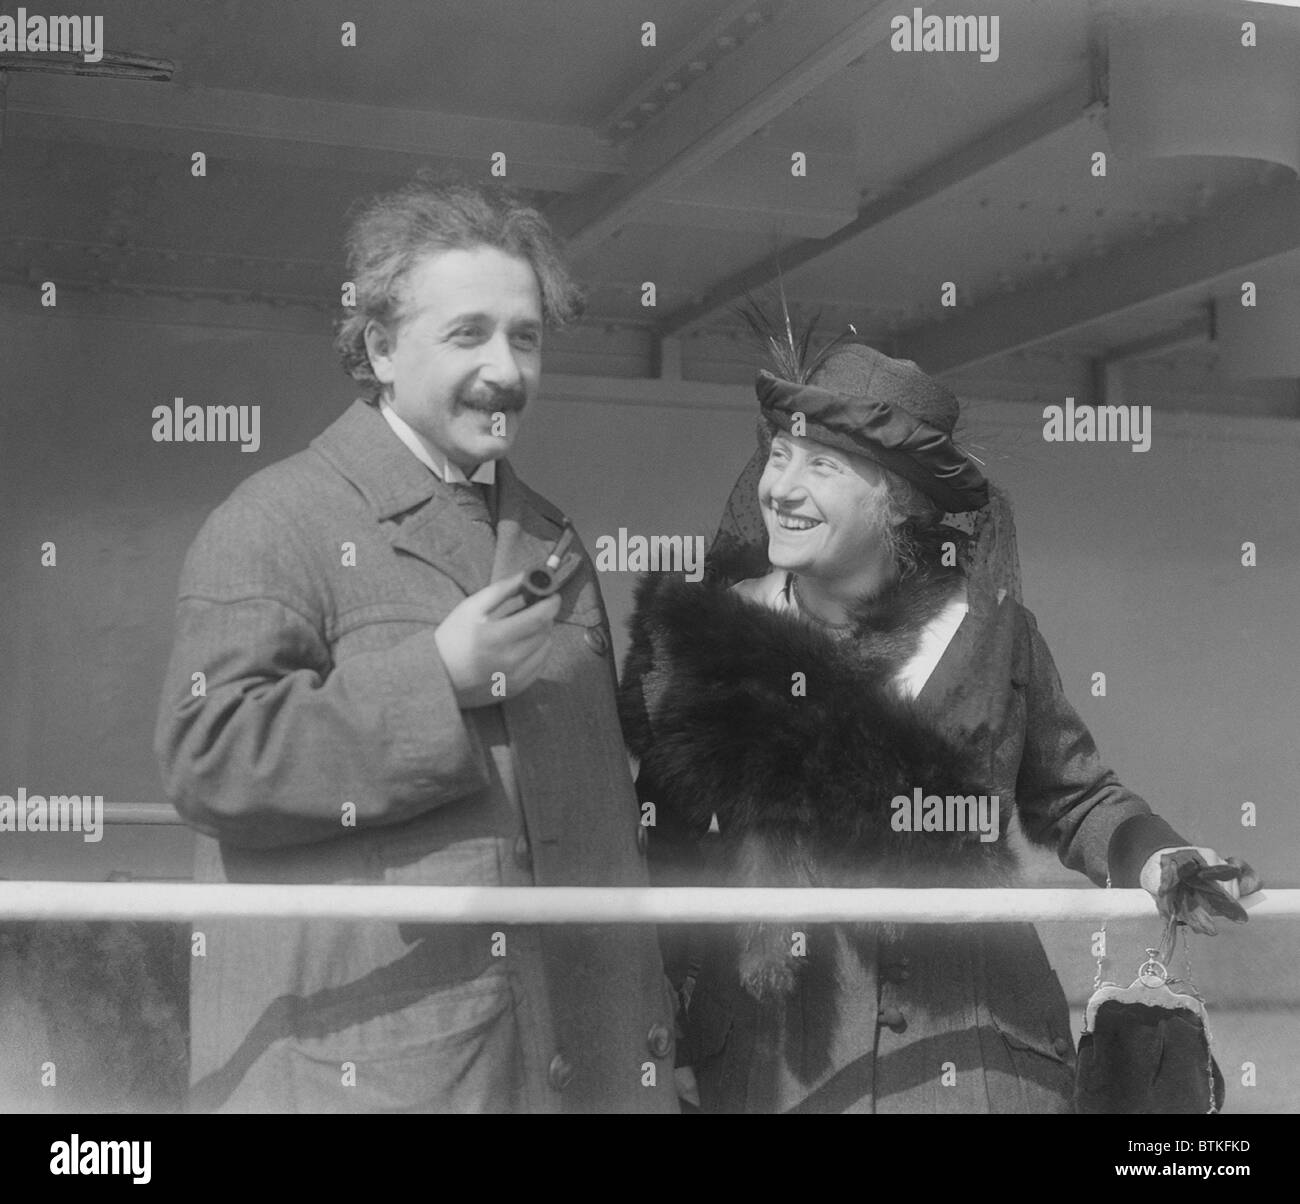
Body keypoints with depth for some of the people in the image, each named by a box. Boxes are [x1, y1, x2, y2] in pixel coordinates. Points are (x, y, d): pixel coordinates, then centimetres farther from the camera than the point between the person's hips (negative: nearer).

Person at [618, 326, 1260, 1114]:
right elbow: (667, 846, 3)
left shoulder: (990, 629, 0)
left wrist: (1159, 860, -5)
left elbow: (1071, 798, 12)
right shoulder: (702, 640, -2)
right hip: (776, 1063, 0)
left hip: (978, 1054, 0)